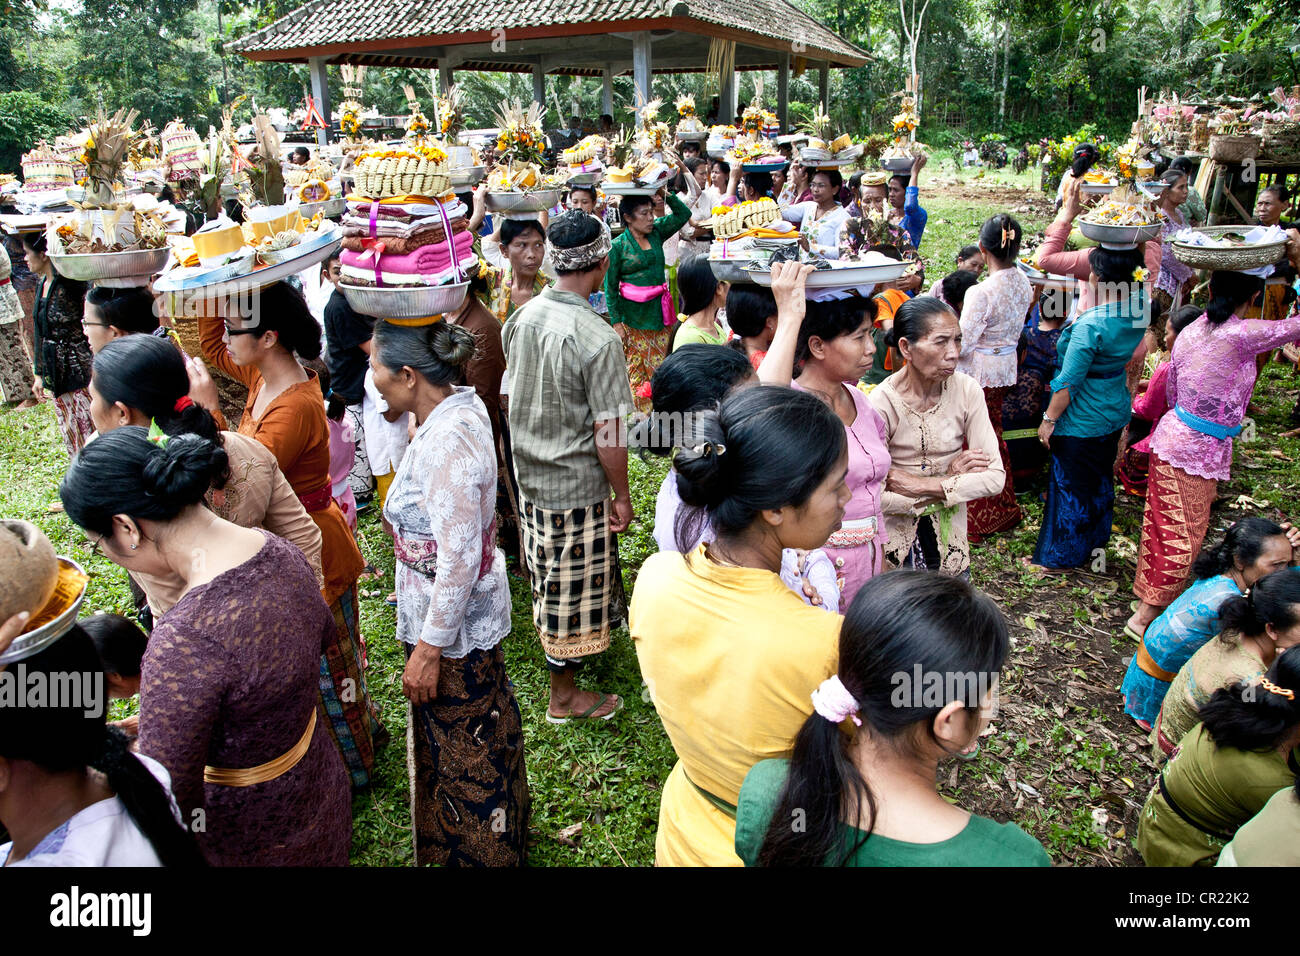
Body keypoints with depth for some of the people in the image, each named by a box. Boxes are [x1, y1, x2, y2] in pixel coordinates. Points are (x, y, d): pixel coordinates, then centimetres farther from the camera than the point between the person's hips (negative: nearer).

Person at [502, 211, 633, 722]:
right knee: (574, 588, 9)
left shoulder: (522, 317, -4)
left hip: (528, 472, 7)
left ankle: (561, 651, 51)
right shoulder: (598, 338, -25)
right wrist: (622, 495, -8)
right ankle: (564, 695, 26)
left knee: (552, 578, 27)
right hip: (576, 487, -7)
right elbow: (608, 430, -21)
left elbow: (511, 398, 7)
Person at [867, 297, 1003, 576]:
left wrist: (920, 485, -20)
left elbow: (995, 477, -12)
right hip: (897, 539, -3)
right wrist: (950, 478, -18)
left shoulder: (966, 390, -11)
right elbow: (874, 497, -26)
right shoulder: (882, 402, -22)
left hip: (951, 538, 4)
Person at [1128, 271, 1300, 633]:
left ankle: (1145, 597, 33)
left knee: (1159, 525, 18)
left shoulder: (1190, 331, 3)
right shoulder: (1242, 334, -19)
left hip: (1168, 436, 7)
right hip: (1199, 453, -7)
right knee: (1184, 538, 4)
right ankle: (1146, 616, 12)